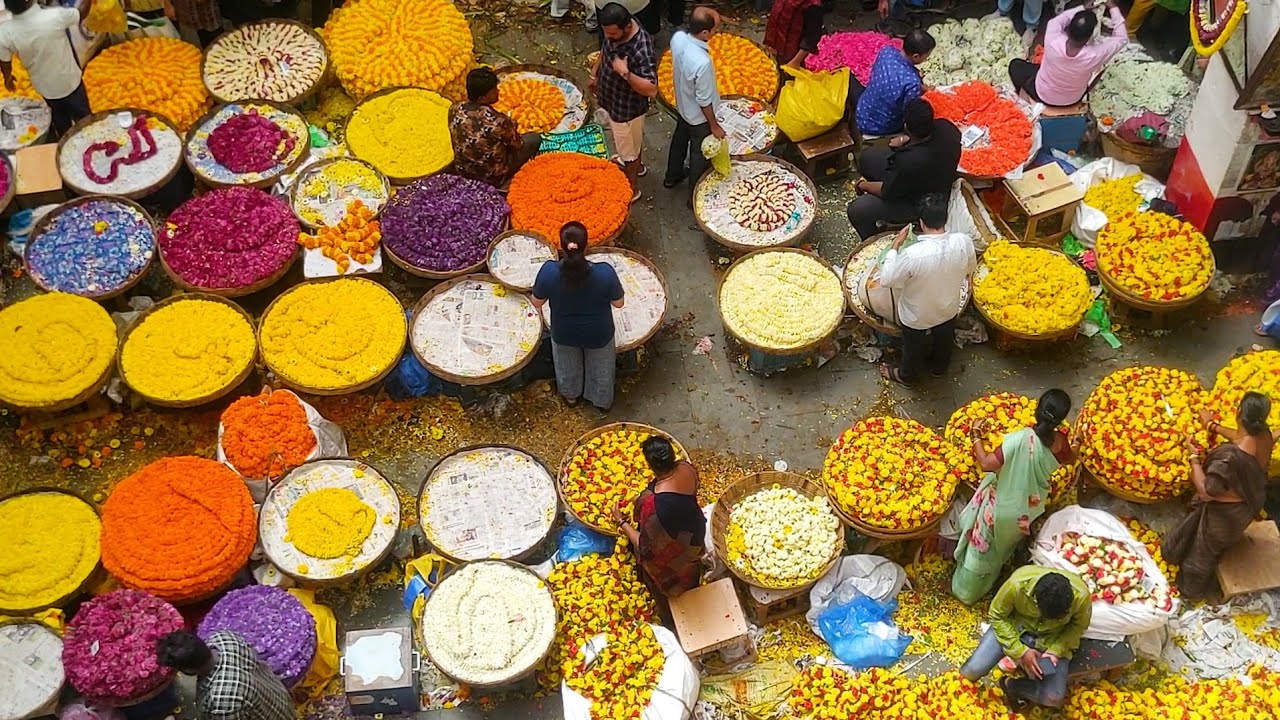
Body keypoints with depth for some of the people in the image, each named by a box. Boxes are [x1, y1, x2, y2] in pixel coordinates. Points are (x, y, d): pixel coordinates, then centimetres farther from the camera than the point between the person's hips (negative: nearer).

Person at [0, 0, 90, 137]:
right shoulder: (55, 16, -33)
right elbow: (82, 12, -12)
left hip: (45, 85, 3)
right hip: (69, 81, -3)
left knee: (59, 116, 28)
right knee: (83, 117, 20)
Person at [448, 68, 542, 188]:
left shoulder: (454, 111, -17)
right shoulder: (498, 121, -34)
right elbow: (518, 145, -15)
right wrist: (511, 127, 7)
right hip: (493, 179, -6)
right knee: (534, 139, 12)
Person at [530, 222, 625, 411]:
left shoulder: (549, 271, -32)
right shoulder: (605, 273, -34)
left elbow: (537, 302, -13)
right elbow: (618, 303, -16)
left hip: (563, 333, 1)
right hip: (598, 334, -1)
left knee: (567, 366, 34)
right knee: (600, 368, 31)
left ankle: (571, 395, 60)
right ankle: (602, 401, 55)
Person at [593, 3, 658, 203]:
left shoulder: (642, 51, -40)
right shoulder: (615, 29, -15)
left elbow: (651, 89, -39)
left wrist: (625, 73, -46)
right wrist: (595, 72, 15)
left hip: (627, 108, -8)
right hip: (612, 100, 8)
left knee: (628, 149, 17)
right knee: (631, 141, 34)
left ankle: (631, 190, 41)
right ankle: (636, 165, 61)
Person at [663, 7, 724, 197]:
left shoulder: (678, 37, -22)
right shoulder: (702, 63, -40)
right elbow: (704, 101, -27)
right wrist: (714, 126, -14)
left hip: (682, 105, 7)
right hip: (699, 116, -7)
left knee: (679, 139, 31)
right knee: (699, 154, 17)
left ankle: (672, 176, 55)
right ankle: (695, 196, 38)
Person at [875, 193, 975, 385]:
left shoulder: (912, 255, -41)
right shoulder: (964, 242, -27)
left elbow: (887, 280, -24)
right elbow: (970, 268, -5)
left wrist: (896, 245, -17)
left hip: (917, 316, -4)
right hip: (948, 308, 4)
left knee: (913, 347, 27)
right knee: (944, 340, 34)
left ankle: (907, 375, 54)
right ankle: (939, 367, 62)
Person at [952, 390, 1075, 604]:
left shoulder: (1021, 439, -36)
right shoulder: (1060, 442, -20)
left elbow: (987, 464, -32)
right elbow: (1068, 459, 4)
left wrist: (976, 435, -19)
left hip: (1000, 507, -4)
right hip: (1026, 511, 4)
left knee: (982, 549, 19)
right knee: (1004, 547, 32)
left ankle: (967, 591, 35)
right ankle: (990, 579, 52)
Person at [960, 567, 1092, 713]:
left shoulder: (1081, 595, -32)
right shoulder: (1017, 584, -35)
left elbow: (1078, 626, -9)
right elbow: (997, 615, -16)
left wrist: (1056, 650, -23)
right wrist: (1021, 652, -23)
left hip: (1052, 639, 0)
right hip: (1014, 627, 0)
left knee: (1054, 698, -20)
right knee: (971, 671, -18)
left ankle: (1011, 685, 9)